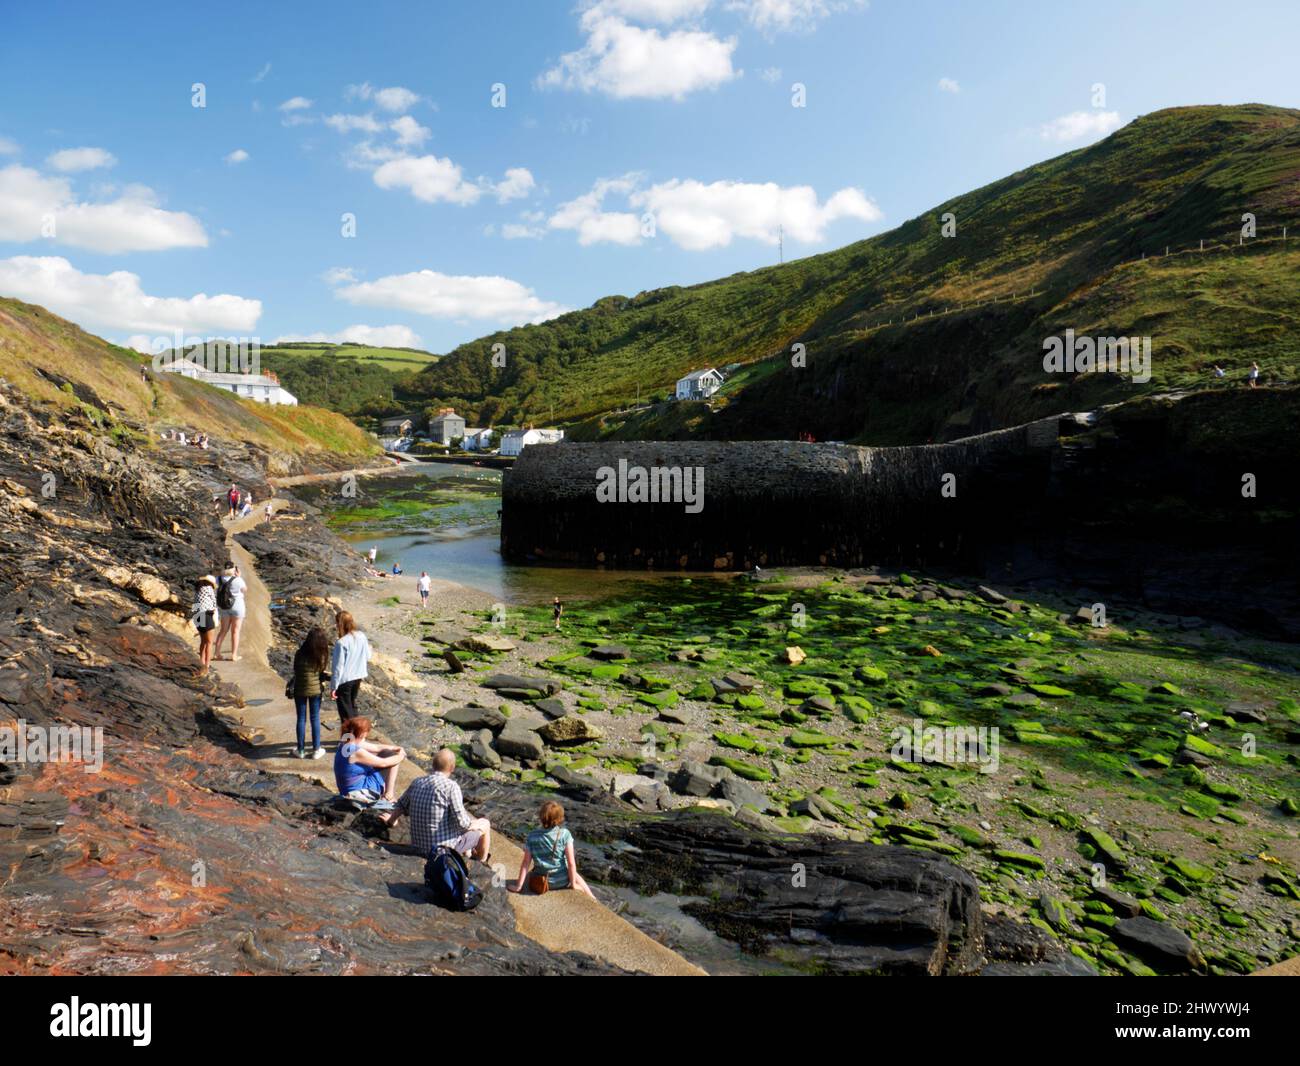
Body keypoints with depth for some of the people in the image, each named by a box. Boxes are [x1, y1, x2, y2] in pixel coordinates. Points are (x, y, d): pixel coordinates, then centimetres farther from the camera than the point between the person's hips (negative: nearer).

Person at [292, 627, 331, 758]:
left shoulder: (300, 654, -16)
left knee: (301, 719, 12)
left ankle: (301, 750, 21)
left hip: (300, 690, -1)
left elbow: (295, 672, -3)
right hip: (316, 690, 1)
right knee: (315, 719, 13)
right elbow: (324, 674, -8)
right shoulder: (323, 655, -14)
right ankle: (316, 749, 20)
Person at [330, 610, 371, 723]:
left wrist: (334, 687, -12)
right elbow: (368, 658, 5)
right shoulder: (361, 636, -5)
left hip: (344, 680, -7)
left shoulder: (341, 643, -24)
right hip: (358, 677, 7)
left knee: (345, 711, 8)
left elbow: (338, 666, -19)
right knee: (352, 705, 25)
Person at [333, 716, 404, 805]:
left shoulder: (347, 743, -3)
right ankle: (388, 797, 5)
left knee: (387, 754, 14)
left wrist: (395, 749, 1)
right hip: (359, 791, -9)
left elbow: (377, 747, 8)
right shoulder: (356, 752, -30)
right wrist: (400, 756, -4)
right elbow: (383, 763, -19)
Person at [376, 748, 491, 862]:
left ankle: (467, 853, 47)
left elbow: (401, 806, 16)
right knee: (485, 824, 16)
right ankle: (481, 864, 35)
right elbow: (462, 822, -20)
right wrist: (474, 825, -1)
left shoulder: (417, 783, 0)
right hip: (445, 847, -7)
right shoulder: (451, 786, -20)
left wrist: (390, 820, 32)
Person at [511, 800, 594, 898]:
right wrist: (573, 883, -4)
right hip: (562, 881, -2)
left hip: (541, 882, 2)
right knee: (575, 875, 33)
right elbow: (571, 863, -17)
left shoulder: (532, 836, -12)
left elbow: (525, 863, -10)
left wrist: (519, 886, -3)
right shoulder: (564, 834, -18)